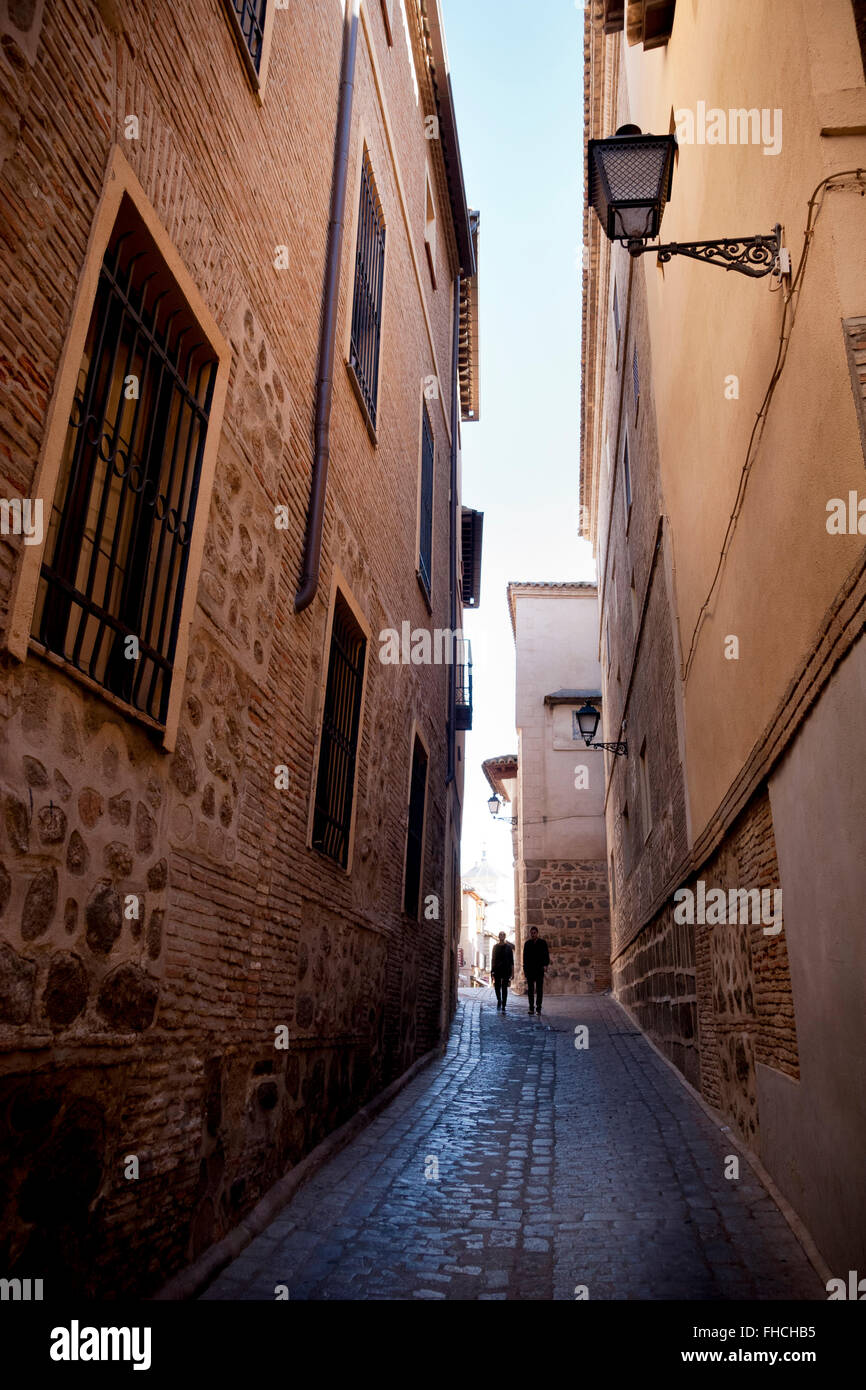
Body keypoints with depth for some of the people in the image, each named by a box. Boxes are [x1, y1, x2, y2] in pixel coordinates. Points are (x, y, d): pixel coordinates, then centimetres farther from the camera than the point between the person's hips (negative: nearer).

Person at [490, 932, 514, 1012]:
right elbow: (493, 959, 9)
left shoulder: (508, 947, 3)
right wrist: (492, 969, 3)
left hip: (506, 969, -1)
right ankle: (499, 1000, 28)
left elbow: (511, 960, 3)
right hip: (497, 969, 1)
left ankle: (503, 1006, 2)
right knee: (497, 986, -1)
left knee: (504, 988, -3)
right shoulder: (495, 947, 7)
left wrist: (512, 971, -3)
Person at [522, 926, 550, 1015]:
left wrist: (545, 965, -12)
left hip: (539, 970, -2)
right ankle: (531, 1008, 9)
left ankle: (538, 1008, 2)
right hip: (529, 970, 2)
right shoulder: (527, 943, 8)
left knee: (539, 990, -2)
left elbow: (546, 955, 1)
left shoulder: (542, 942, 2)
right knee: (530, 990, 4)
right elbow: (525, 957, 11)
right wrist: (525, 969, 6)